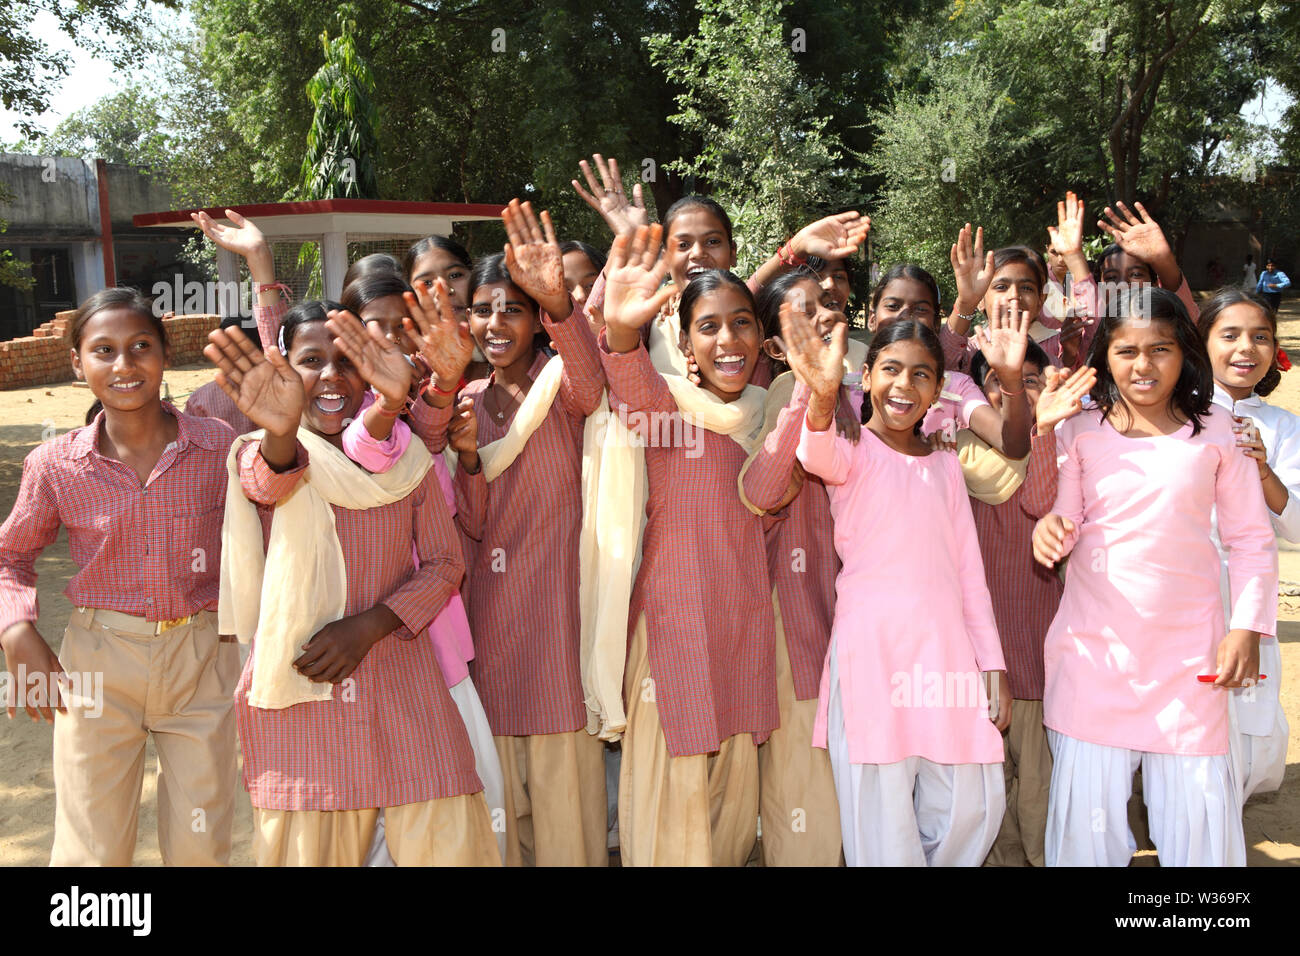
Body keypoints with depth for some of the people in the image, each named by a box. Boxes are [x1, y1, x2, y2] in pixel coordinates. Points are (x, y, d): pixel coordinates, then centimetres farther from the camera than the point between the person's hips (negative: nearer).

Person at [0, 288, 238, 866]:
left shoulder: (221, 448, -7)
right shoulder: (56, 465, -5)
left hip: (202, 664, 0)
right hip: (96, 665, 0)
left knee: (200, 850, 12)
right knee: (91, 852, 10)